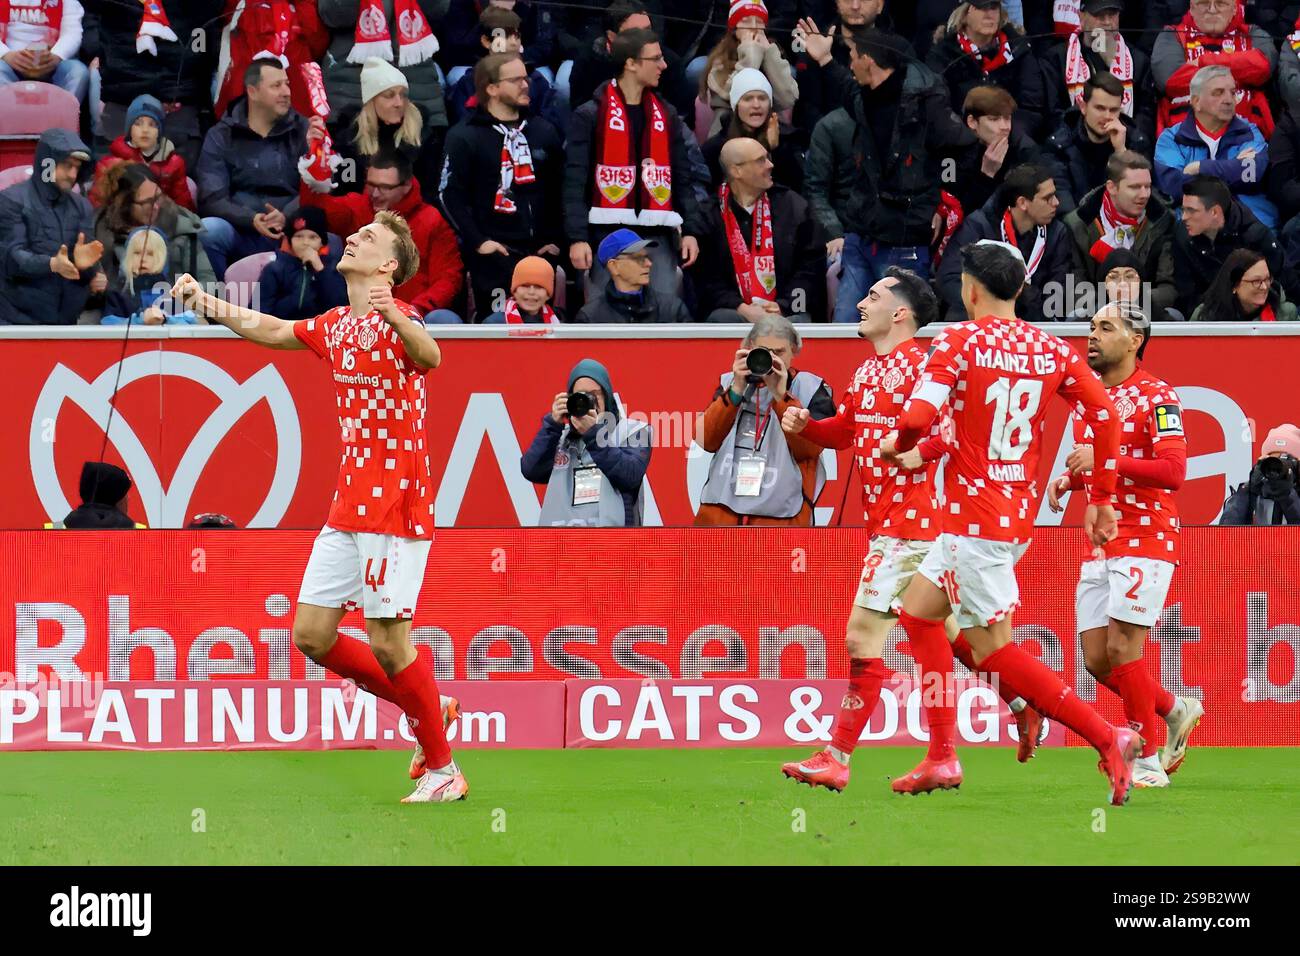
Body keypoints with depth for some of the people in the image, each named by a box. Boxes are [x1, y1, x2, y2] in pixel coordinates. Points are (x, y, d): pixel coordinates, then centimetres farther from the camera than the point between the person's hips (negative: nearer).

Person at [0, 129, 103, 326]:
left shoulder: (81, 206, 11)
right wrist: (52, 265, -31)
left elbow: (88, 271, 4)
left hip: (67, 320, 4)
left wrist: (84, 264, -20)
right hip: (18, 321, -4)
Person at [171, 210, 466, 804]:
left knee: (387, 642, -9)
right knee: (311, 635, 7)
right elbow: (269, 330, 34)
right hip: (349, 505, 8)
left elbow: (430, 357, -35)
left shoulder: (396, 317, -11)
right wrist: (205, 301, 28)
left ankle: (443, 771, 4)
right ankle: (424, 707, 23)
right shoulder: (334, 326, 14)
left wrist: (395, 319, -54)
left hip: (395, 503, -8)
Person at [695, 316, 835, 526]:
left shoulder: (810, 389, 5)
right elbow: (707, 440, 1)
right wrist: (736, 390, -10)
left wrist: (781, 395, -14)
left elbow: (809, 447, -8)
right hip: (721, 514, 3)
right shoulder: (730, 383, 14)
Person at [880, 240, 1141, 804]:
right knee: (917, 611, 19)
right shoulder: (1052, 350, 6)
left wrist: (896, 445, 2)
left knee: (992, 649, -4)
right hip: (1020, 512, 8)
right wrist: (1102, 500, 8)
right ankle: (941, 758, 16)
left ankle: (1106, 738, -12)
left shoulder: (958, 342, -11)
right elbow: (1104, 415, 0)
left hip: (975, 518, -8)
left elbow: (919, 417, -21)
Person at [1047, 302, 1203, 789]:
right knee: (1097, 660, 4)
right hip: (1100, 544, 8)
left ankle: (1148, 763, -1)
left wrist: (1105, 461, -26)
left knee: (1122, 647, -12)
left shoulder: (1156, 397, -10)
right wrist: (1069, 479, 6)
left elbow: (1173, 470, -20)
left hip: (1145, 540, -8)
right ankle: (1176, 711, 27)